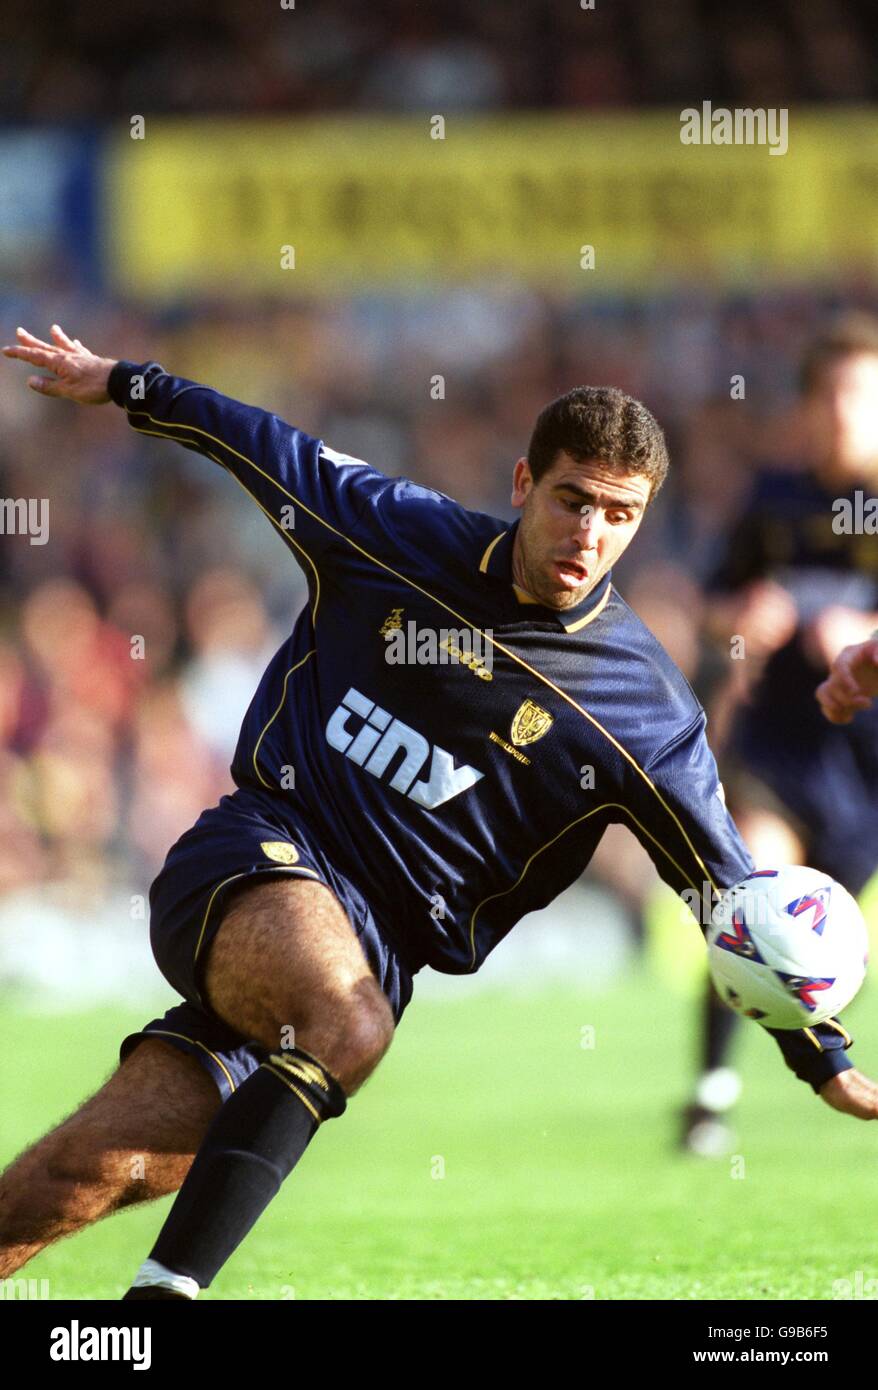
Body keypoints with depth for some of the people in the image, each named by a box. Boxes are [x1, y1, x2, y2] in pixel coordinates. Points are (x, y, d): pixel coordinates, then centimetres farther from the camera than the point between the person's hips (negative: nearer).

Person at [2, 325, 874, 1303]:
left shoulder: (646, 713, -4)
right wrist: (124, 384, 28)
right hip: (256, 858, 0)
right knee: (348, 1026, -34)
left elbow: (735, 896, 0)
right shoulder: (399, 532, 1)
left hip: (378, 939, 0)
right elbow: (274, 451, 19)